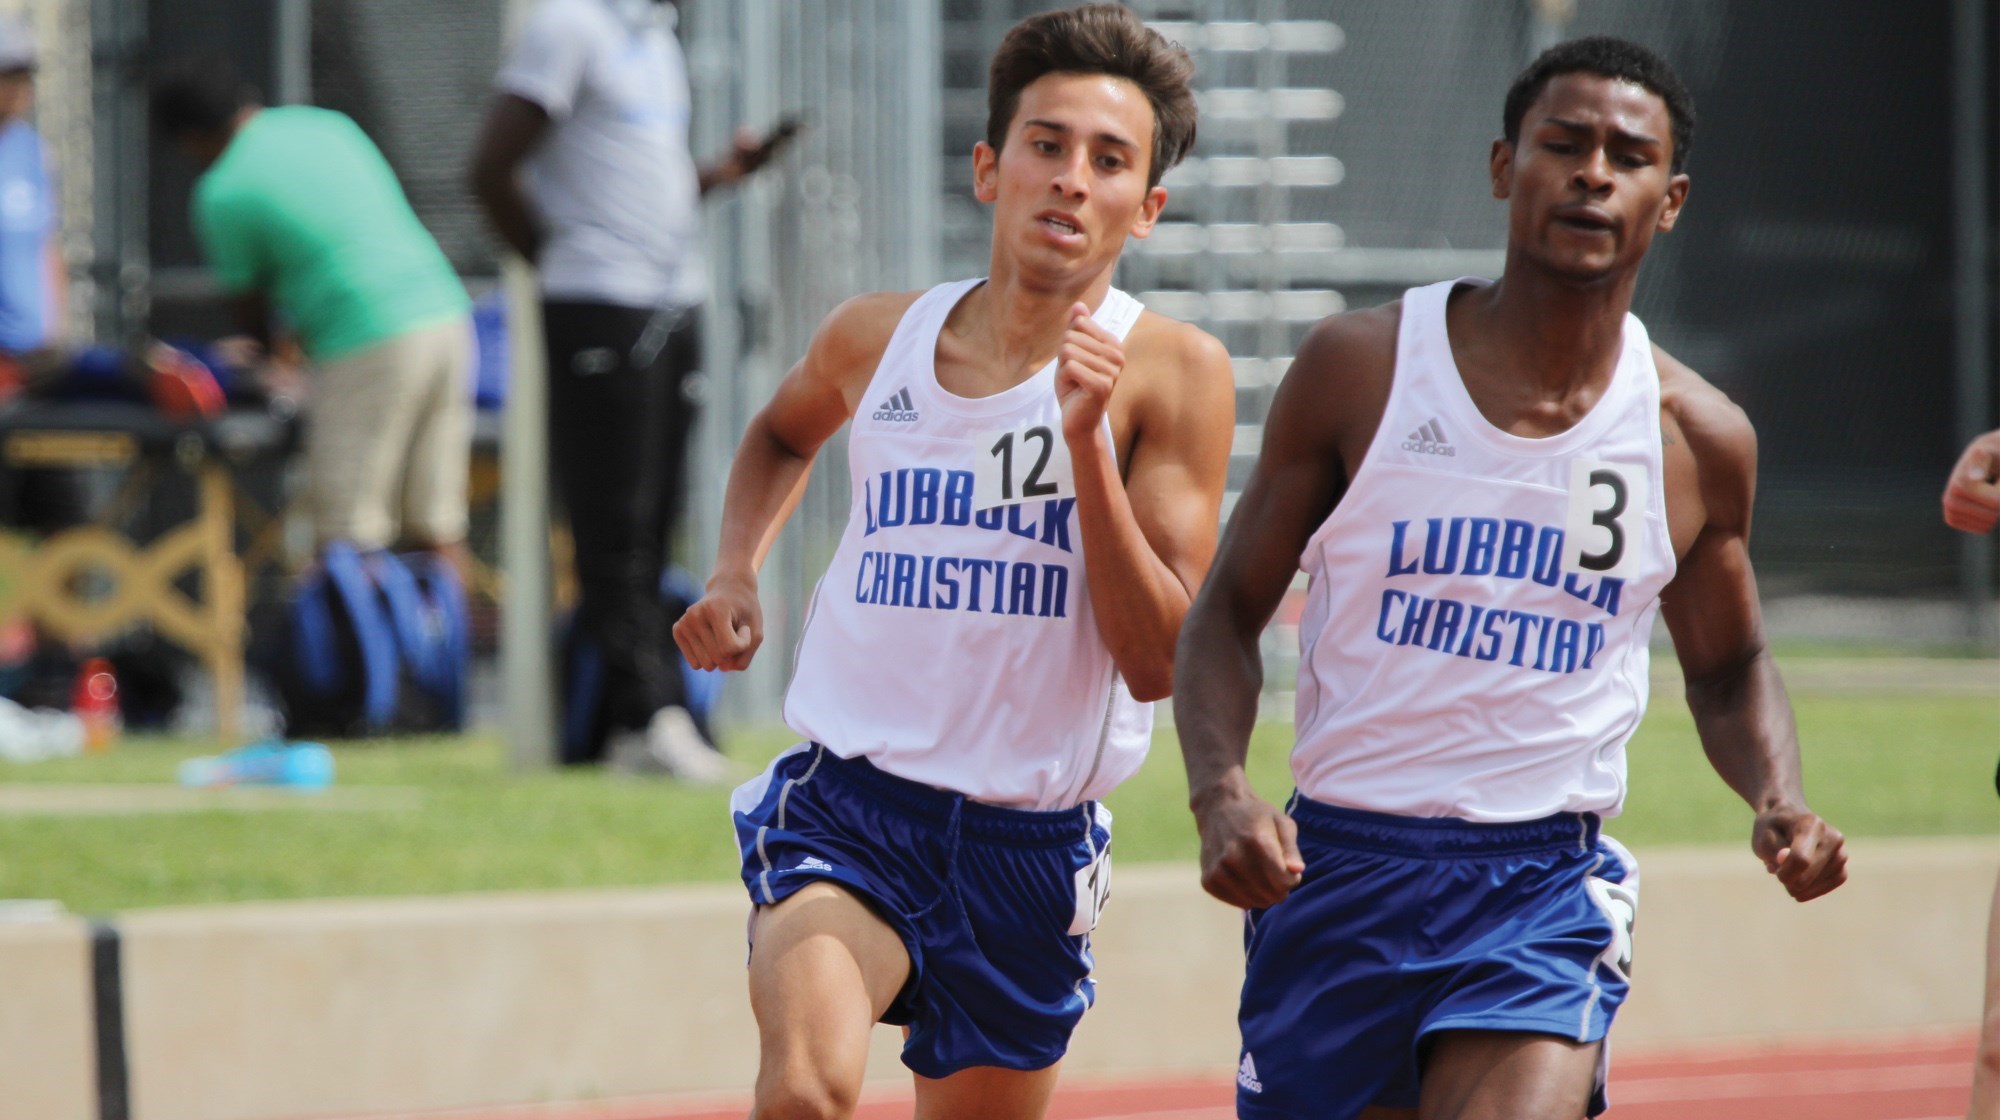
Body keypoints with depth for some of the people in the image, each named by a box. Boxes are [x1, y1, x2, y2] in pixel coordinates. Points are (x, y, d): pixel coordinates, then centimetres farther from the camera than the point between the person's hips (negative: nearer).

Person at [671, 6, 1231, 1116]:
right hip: (848, 805, 0)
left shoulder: (1172, 371, -7)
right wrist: (734, 572, 11)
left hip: (1030, 846, 0)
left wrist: (1086, 443, -22)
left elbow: (1159, 661, -14)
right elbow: (782, 434, 29)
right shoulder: (875, 337, 2)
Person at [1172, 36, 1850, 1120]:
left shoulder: (1698, 439, 2)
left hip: (1548, 891, 0)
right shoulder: (1358, 367, -3)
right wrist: (1219, 794, -15)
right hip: (1338, 869, 1)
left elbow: (1728, 670, 18)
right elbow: (1227, 613, 3)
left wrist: (1778, 801, -3)